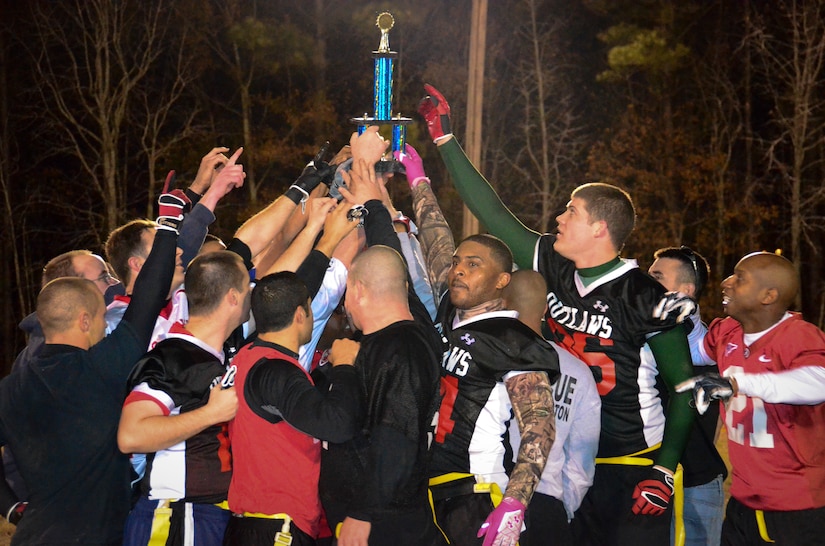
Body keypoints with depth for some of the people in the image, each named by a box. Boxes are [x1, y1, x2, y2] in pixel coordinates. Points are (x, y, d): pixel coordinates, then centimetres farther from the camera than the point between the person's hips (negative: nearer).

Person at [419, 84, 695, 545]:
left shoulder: (645, 298, -13)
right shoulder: (553, 269, 1)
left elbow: (683, 388, -8)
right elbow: (492, 213, 5)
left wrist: (664, 472, -13)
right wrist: (445, 139, 5)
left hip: (633, 466, -5)